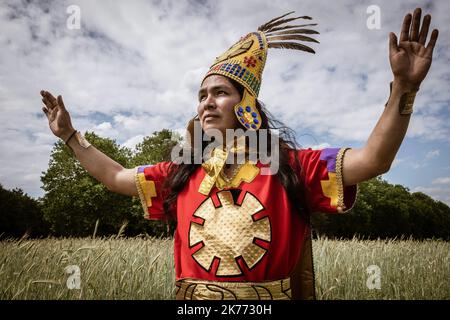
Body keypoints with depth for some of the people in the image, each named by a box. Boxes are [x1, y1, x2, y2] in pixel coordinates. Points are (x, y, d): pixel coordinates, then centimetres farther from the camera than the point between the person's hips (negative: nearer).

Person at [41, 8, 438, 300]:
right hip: (192, 300, 3)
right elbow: (115, 177, 11)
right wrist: (70, 134, 11)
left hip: (272, 295, -2)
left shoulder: (290, 166, -8)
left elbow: (373, 159, -16)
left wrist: (403, 88, -28)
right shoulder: (181, 174, 3)